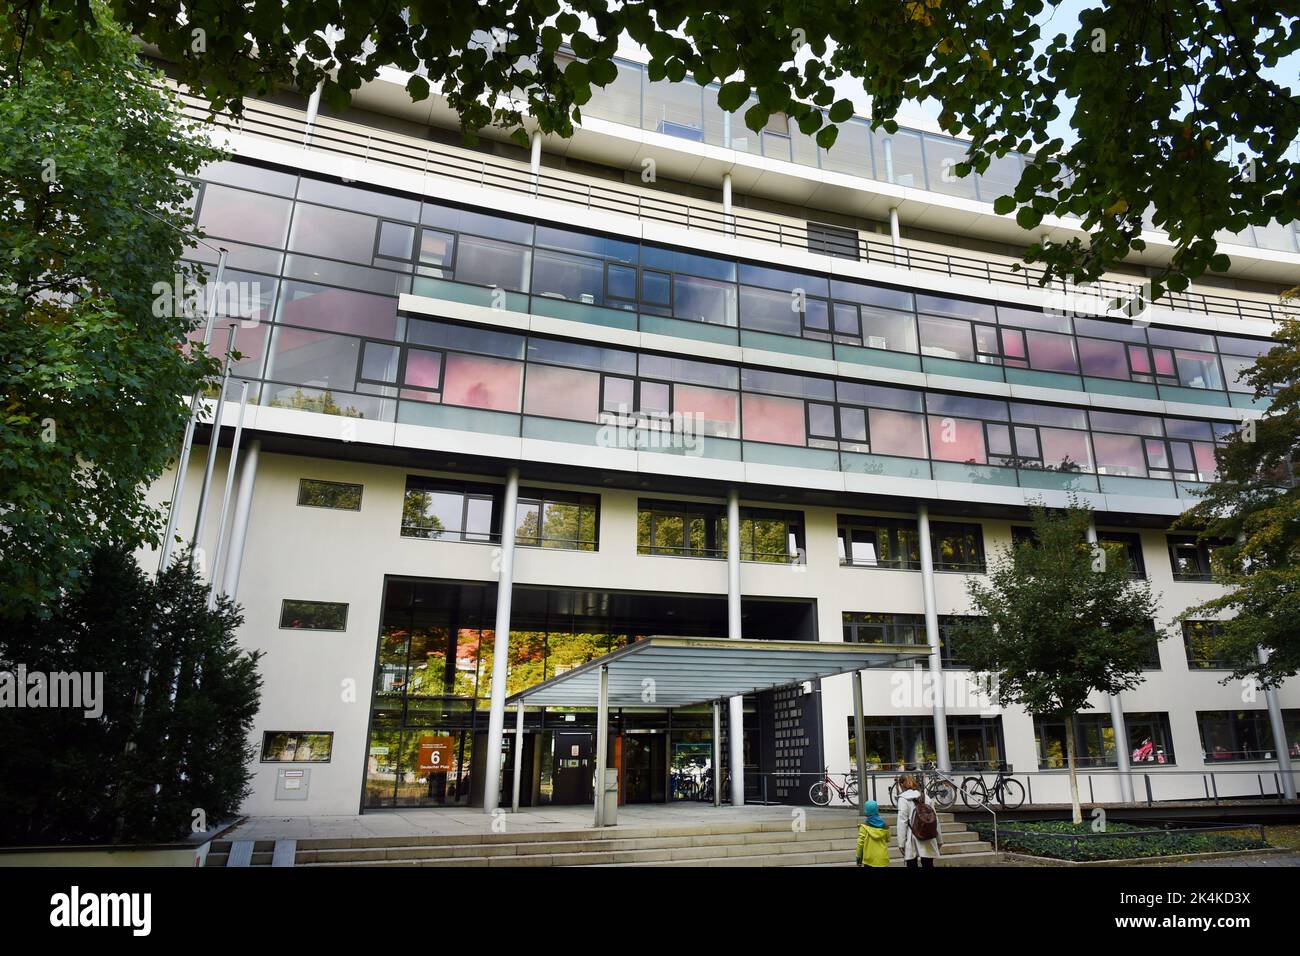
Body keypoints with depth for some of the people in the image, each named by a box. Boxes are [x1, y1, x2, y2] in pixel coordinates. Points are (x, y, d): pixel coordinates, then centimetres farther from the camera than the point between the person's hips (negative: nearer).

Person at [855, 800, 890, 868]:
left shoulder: (865, 826, -10)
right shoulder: (883, 825, 0)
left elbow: (860, 842, -10)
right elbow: (888, 839, 13)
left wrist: (859, 857, -1)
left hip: (869, 859, -3)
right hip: (882, 859, 3)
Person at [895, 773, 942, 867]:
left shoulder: (903, 799, -5)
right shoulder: (925, 797, 9)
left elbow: (902, 822, -11)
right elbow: (935, 819, 11)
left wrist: (901, 843, -8)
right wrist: (939, 840, 19)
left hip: (912, 841, -4)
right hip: (928, 840, 4)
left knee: (912, 864, 4)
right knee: (928, 864, 10)